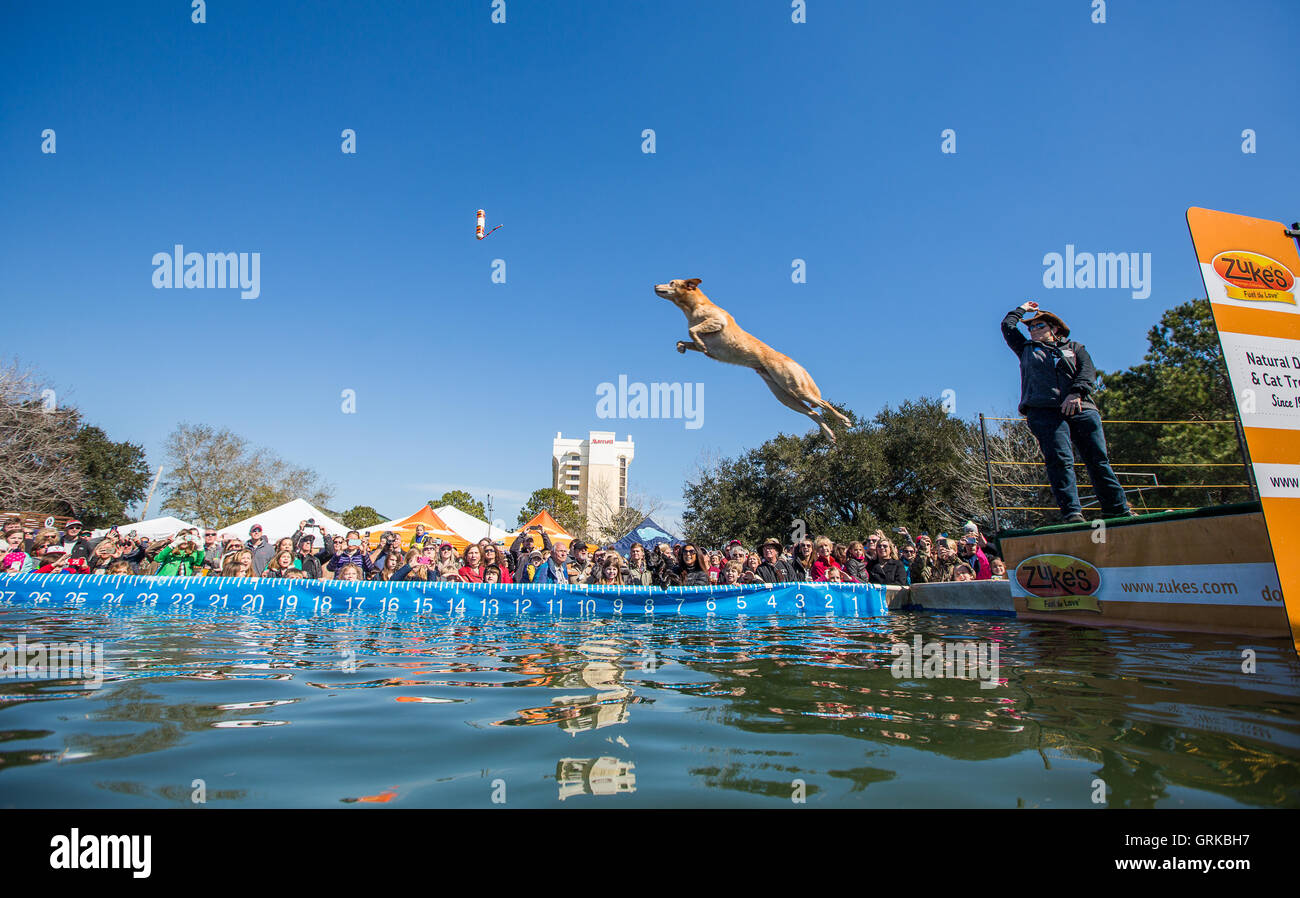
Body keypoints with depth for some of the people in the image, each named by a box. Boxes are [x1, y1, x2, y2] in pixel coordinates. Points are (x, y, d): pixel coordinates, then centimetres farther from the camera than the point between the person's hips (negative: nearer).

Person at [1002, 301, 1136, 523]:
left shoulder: (1074, 347, 25)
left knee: (1098, 459, -5)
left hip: (1081, 409, 1)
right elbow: (1008, 325, 30)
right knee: (1060, 460, -17)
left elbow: (1088, 372, 8)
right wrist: (1022, 309, 44)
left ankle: (1118, 511, -3)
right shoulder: (1026, 349, 28)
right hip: (1044, 411, -1)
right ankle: (1072, 514, -25)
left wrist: (1076, 393, -10)